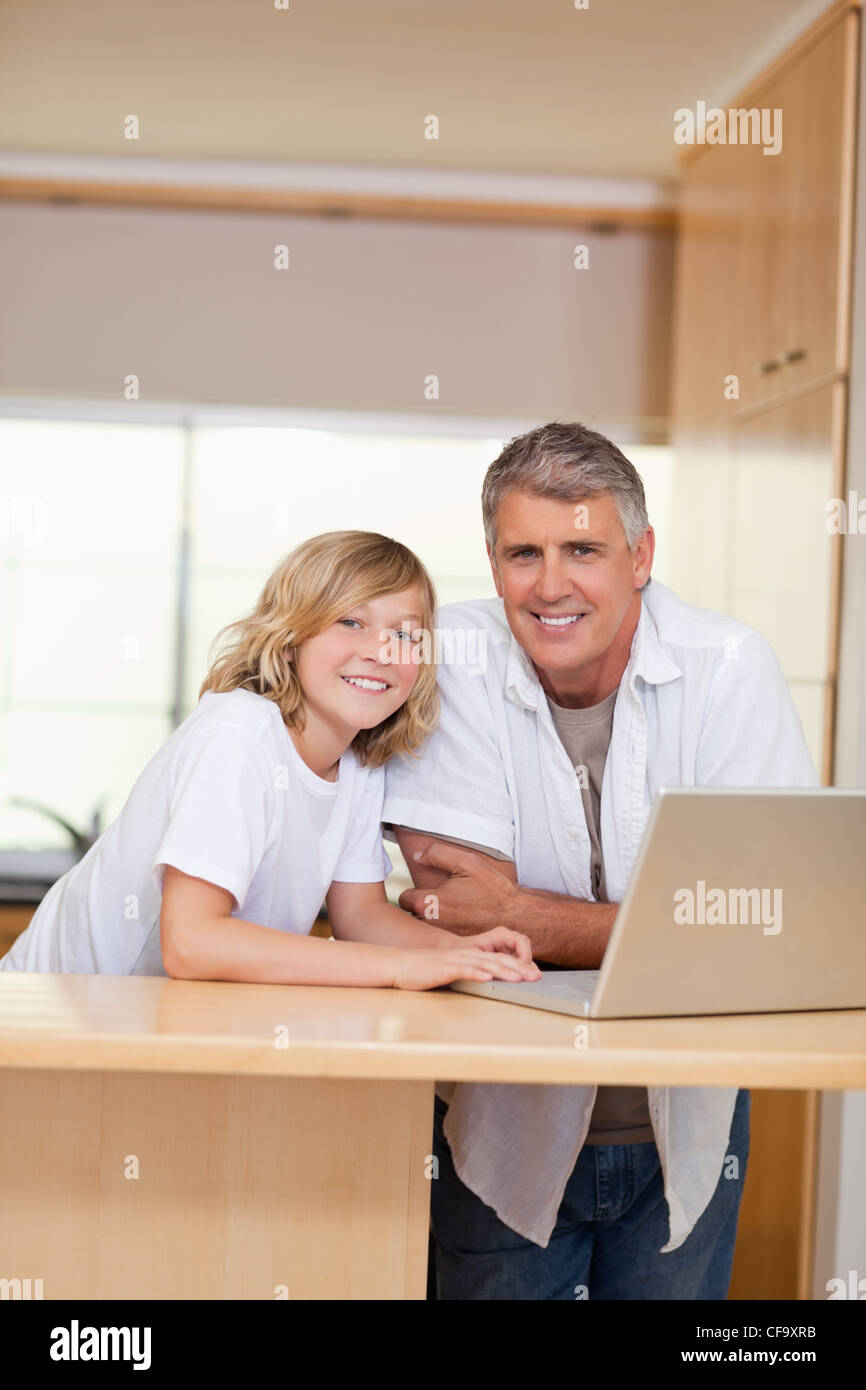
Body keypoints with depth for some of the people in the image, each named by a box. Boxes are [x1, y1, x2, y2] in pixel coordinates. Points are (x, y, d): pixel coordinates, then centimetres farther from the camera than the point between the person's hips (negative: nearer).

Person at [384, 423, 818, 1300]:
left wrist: (523, 917, -21)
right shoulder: (451, 659, -12)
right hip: (506, 1127, 0)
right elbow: (458, 920, -18)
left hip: (682, 1127, 1)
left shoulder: (729, 667, -13)